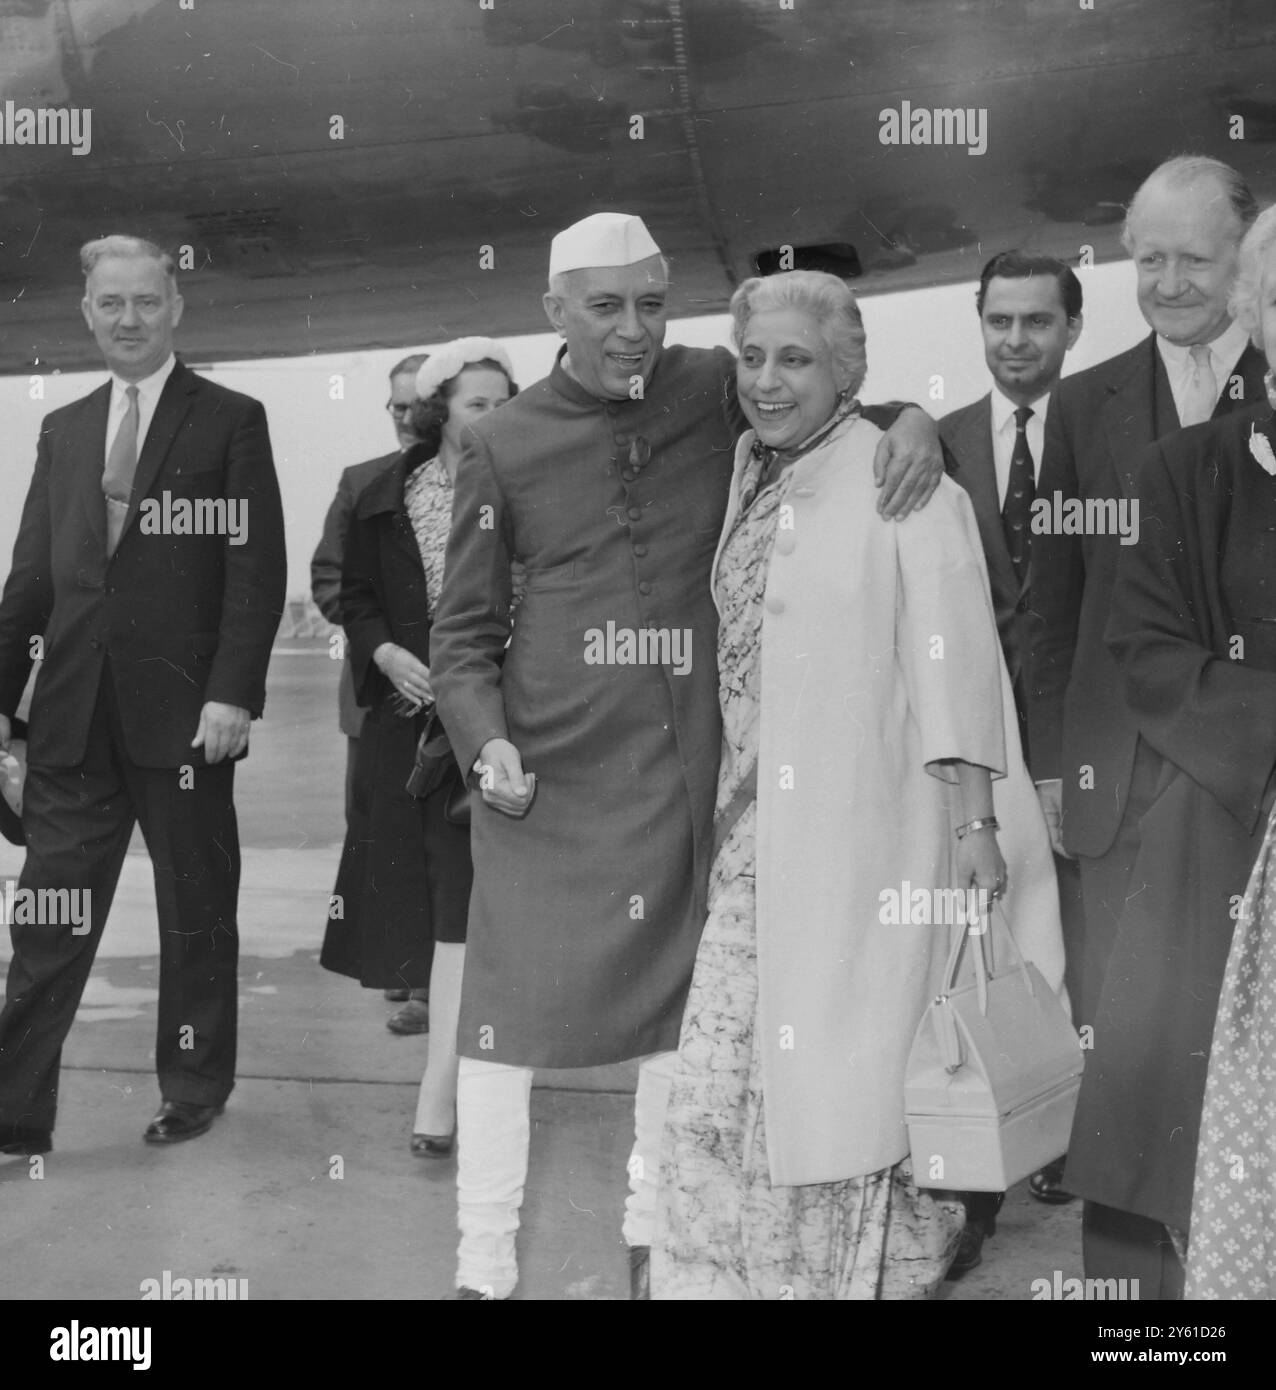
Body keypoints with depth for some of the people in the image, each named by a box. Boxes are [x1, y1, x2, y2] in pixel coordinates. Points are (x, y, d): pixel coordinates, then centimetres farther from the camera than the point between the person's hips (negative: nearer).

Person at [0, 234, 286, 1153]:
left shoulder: (231, 420, 0)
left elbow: (257, 569, -7)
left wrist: (233, 692, -15)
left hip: (186, 713, -4)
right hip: (75, 714, 4)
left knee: (197, 912, 9)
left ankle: (195, 1091, 25)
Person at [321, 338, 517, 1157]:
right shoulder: (385, 500, 7)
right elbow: (357, 598, 12)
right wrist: (386, 653, -6)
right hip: (408, 716, 4)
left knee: (464, 894, -8)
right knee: (418, 893, 12)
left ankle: (440, 1091, -6)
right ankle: (460, 1054, 30)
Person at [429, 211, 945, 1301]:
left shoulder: (715, 389, 3)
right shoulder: (505, 444, 1)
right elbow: (465, 624, 4)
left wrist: (913, 422, -12)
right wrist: (486, 739, -11)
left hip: (683, 758, 2)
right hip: (543, 763, -1)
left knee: (677, 993, 12)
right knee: (508, 1003, 0)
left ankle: (653, 1229, 32)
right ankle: (484, 1263, 14)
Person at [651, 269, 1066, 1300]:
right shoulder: (752, 480, 11)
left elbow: (953, 655, -11)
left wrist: (975, 824, -17)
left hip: (871, 838, -5)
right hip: (757, 837, 6)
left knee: (859, 1085, 4)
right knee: (722, 1082, 7)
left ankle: (891, 1272, 25)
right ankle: (720, 1276, 23)